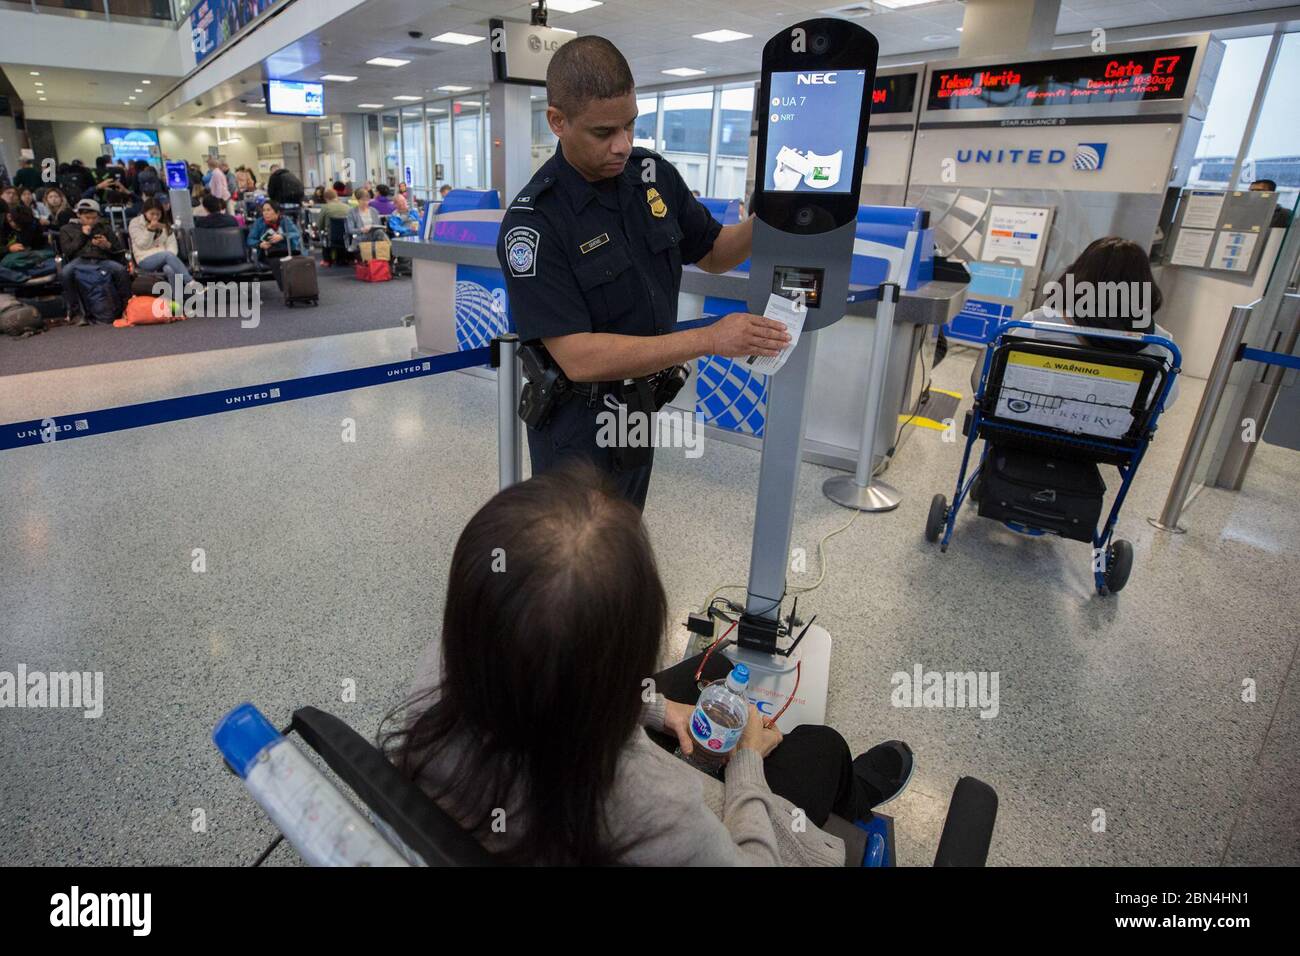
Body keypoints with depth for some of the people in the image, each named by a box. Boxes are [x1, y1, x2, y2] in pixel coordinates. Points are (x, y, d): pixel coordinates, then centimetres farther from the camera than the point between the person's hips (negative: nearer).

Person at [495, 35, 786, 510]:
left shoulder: (655, 174, -5)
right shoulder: (532, 224, -23)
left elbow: (712, 252, 9)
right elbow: (579, 357, -29)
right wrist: (708, 339, -31)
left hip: (643, 407, 6)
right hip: (578, 423, -6)